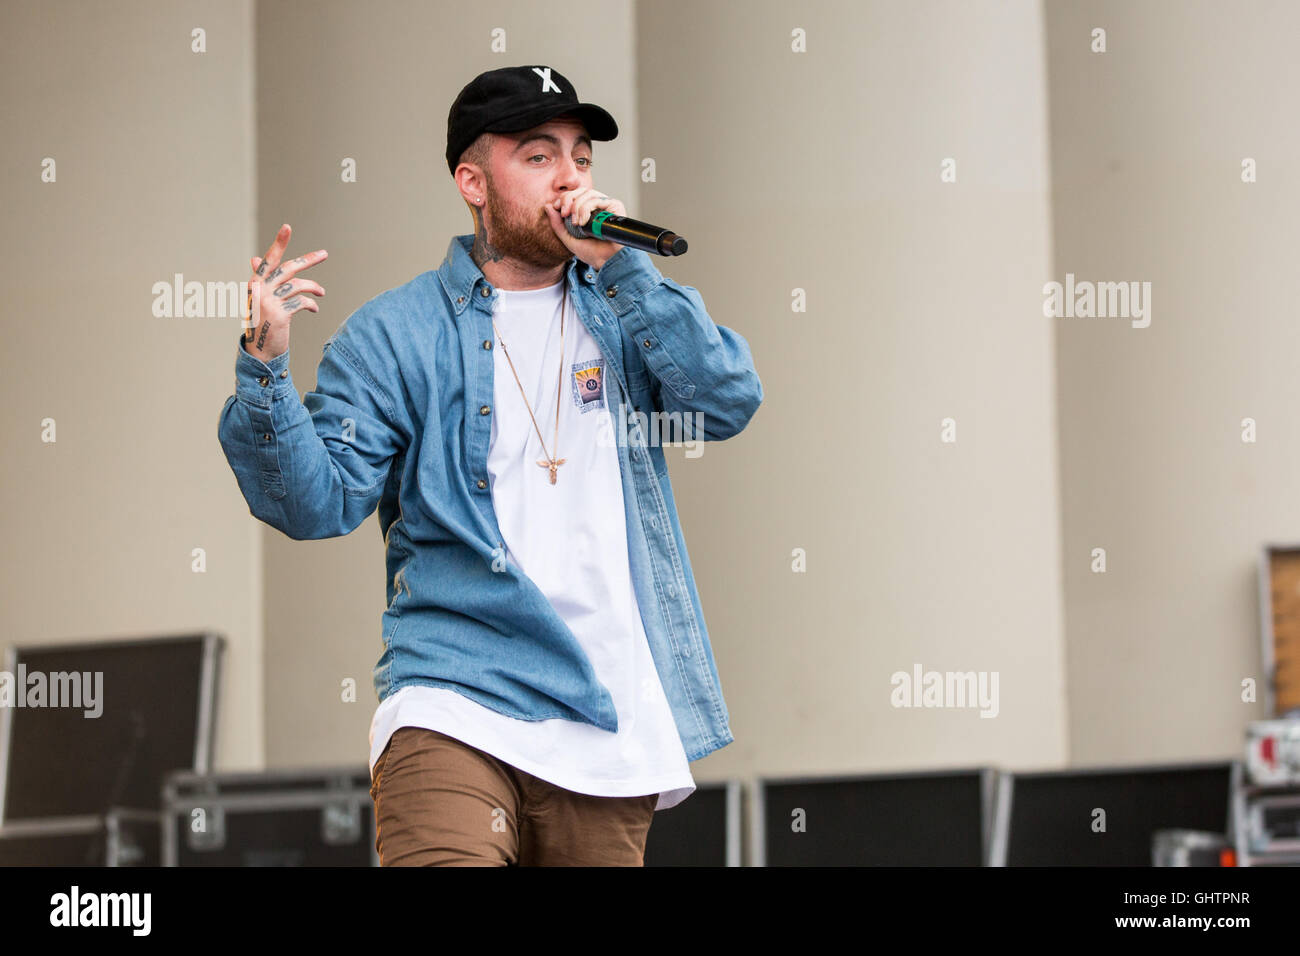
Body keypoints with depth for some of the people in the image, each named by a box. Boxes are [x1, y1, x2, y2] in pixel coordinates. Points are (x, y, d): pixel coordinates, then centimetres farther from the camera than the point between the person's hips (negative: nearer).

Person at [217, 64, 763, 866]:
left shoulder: (620, 310, 14)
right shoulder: (397, 334, 5)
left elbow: (729, 402, -2)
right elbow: (316, 502, -4)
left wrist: (622, 268, -7)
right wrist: (266, 365, -19)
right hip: (456, 709, -3)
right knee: (442, 858, -26)